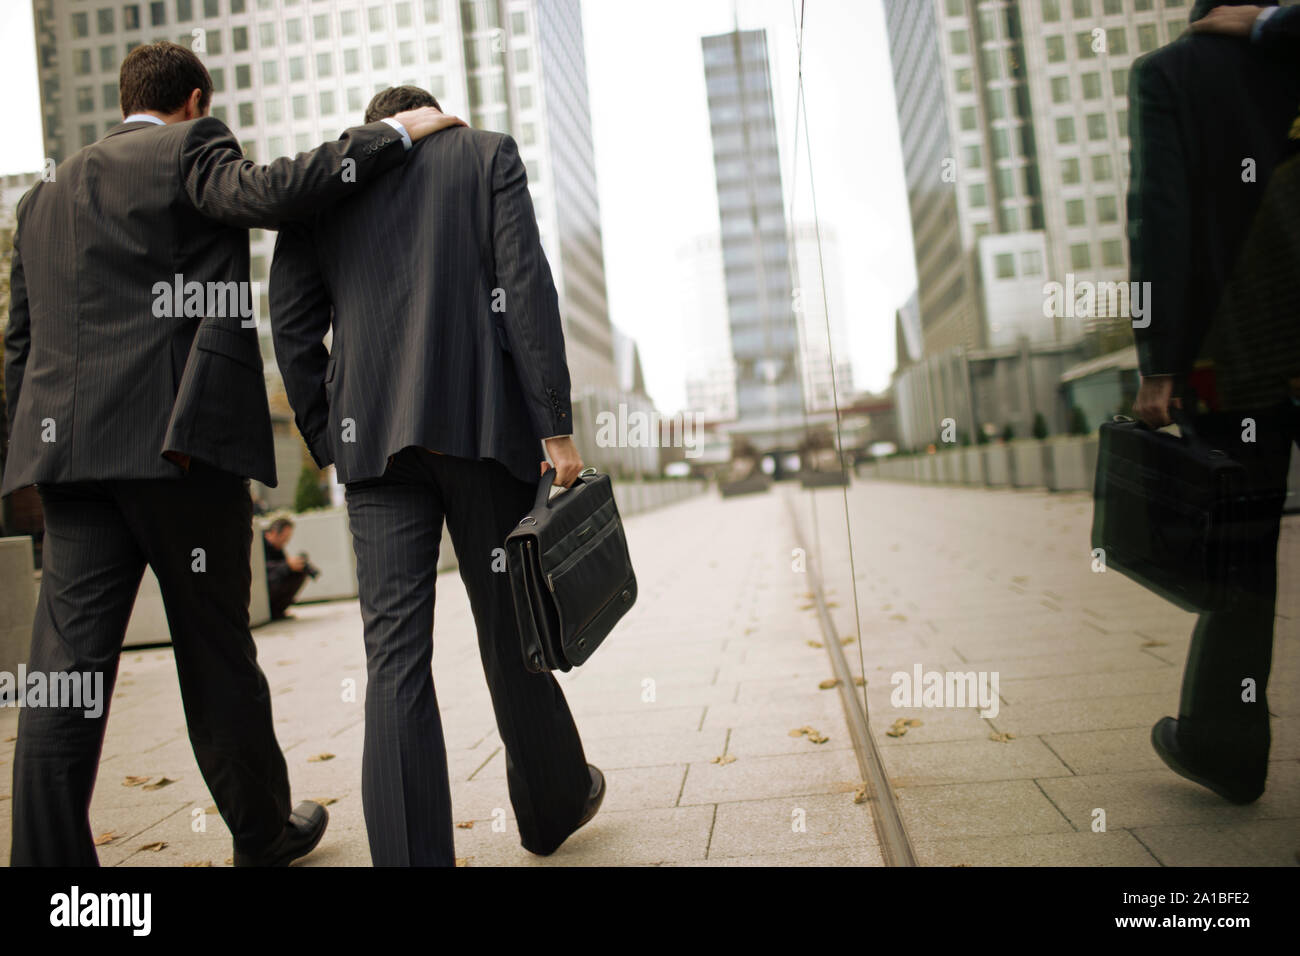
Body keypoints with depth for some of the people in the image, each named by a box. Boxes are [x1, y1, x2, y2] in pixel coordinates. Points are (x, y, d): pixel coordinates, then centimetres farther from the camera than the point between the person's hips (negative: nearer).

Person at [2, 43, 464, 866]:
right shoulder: (190, 148, 4)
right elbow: (270, 194, -18)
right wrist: (397, 131, -9)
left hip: (69, 450, 6)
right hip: (181, 443, -6)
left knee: (67, 668, 3)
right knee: (216, 653, 6)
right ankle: (263, 834, 23)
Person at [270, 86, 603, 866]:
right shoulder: (489, 154, 11)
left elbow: (292, 324, 9)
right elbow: (527, 287, -3)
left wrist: (328, 441, 13)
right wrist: (557, 427, -6)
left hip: (375, 437, 2)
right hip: (483, 421, -1)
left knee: (396, 648, 0)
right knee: (509, 625, 10)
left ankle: (411, 854, 0)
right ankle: (554, 804, 29)